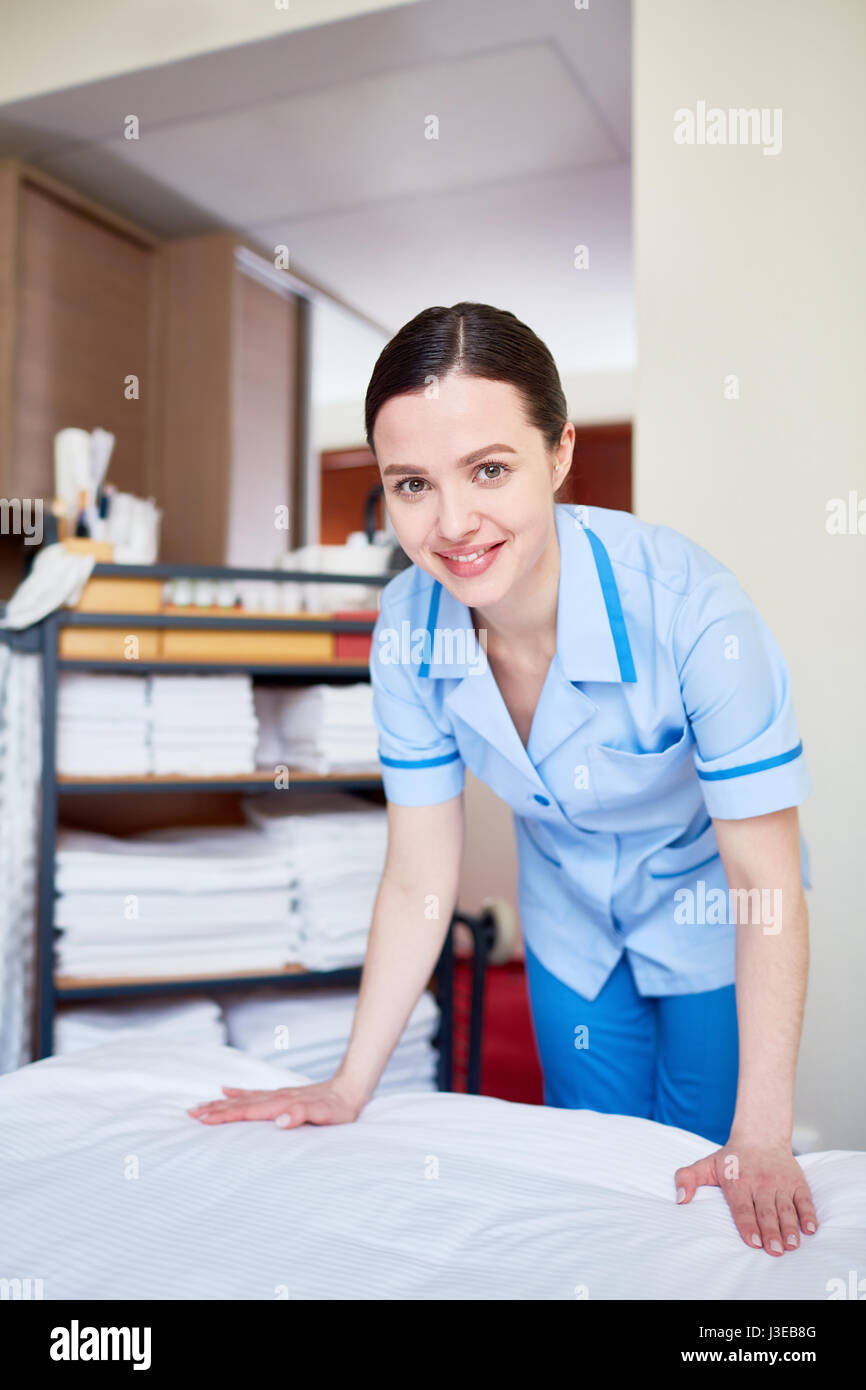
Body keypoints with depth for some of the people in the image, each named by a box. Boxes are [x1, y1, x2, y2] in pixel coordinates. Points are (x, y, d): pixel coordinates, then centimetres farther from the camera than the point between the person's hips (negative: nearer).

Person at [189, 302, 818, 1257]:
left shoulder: (684, 603, -36)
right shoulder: (407, 625, -23)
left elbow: (765, 875, -26)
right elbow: (419, 883, -13)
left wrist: (762, 1139, -25)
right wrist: (349, 1089, -10)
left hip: (713, 922, -3)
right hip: (570, 921, 3)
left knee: (700, 1169, 15)